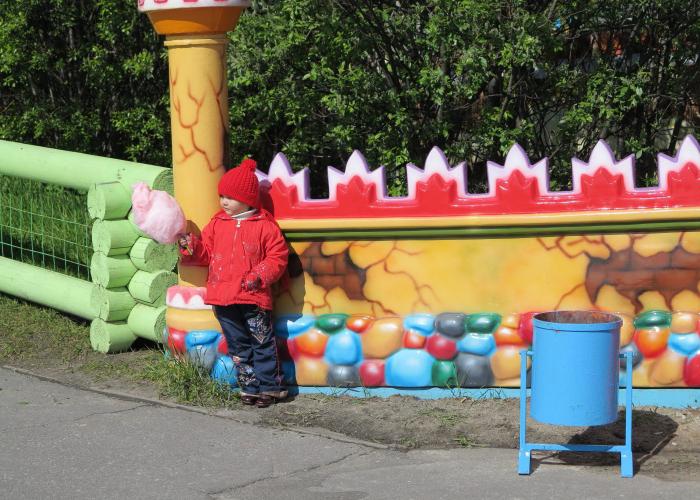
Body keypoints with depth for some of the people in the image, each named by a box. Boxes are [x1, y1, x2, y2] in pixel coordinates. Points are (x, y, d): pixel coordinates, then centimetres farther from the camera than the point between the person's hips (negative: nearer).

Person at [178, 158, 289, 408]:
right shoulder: (217, 224, 11)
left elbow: (277, 257, -4)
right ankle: (250, 387, 18)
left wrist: (259, 276, -16)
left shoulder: (265, 226, -4)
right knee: (238, 345, 10)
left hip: (252, 296, -5)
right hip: (223, 298, 5)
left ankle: (269, 386, 10)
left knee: (262, 342, 1)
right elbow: (206, 253, 16)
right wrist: (191, 246, -3)